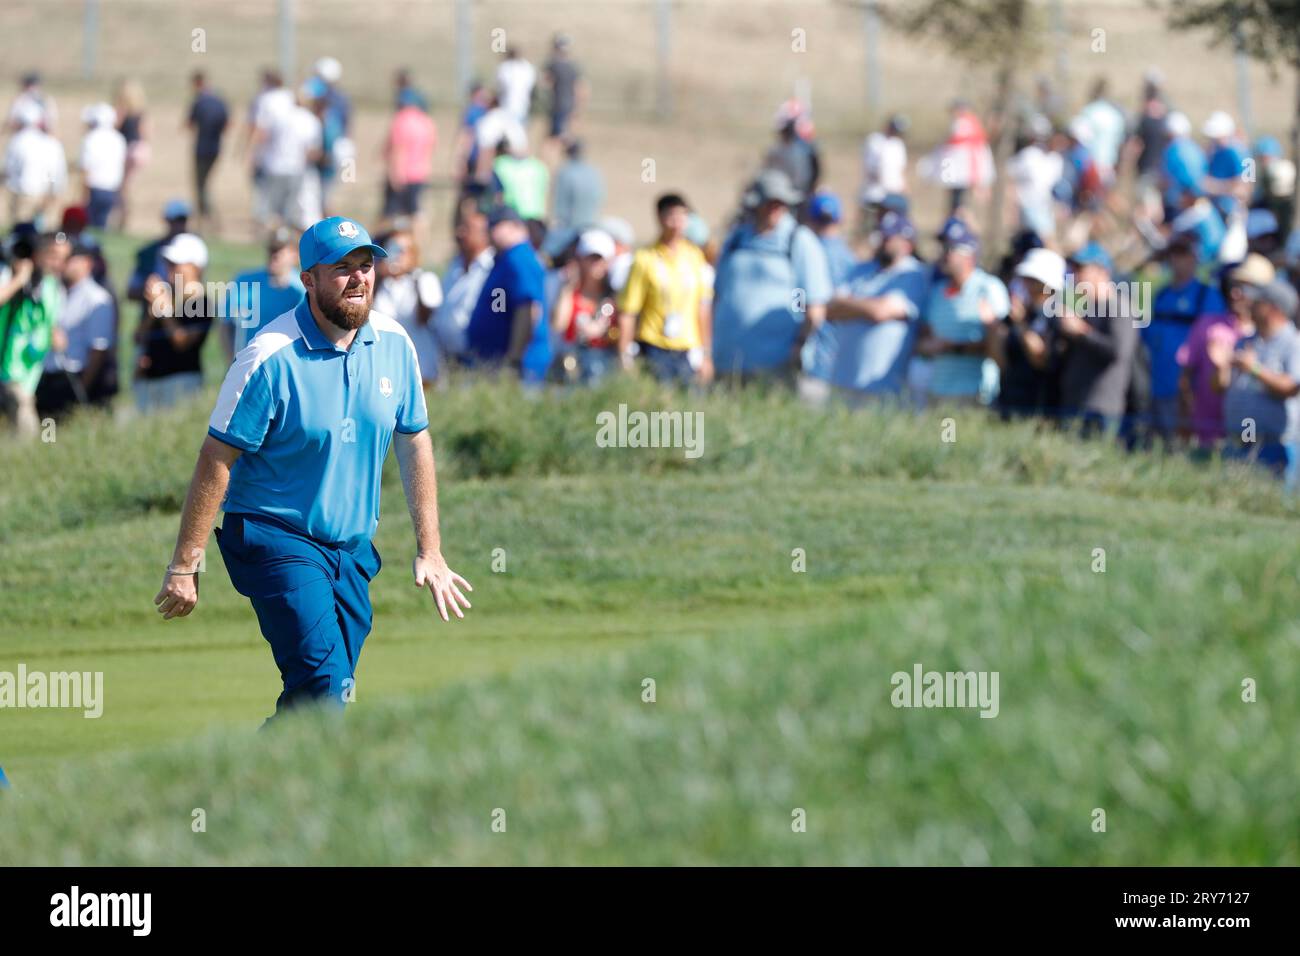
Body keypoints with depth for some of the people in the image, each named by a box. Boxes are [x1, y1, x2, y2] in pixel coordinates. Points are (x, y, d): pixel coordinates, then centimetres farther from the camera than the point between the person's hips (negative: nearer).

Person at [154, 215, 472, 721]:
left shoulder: (393, 343, 1)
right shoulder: (271, 357, -16)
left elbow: (414, 442, 12)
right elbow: (217, 460, -13)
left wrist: (429, 550, 12)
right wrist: (184, 566, -12)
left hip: (353, 547, 6)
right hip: (277, 540, -6)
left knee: (335, 690, 8)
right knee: (325, 684, -20)